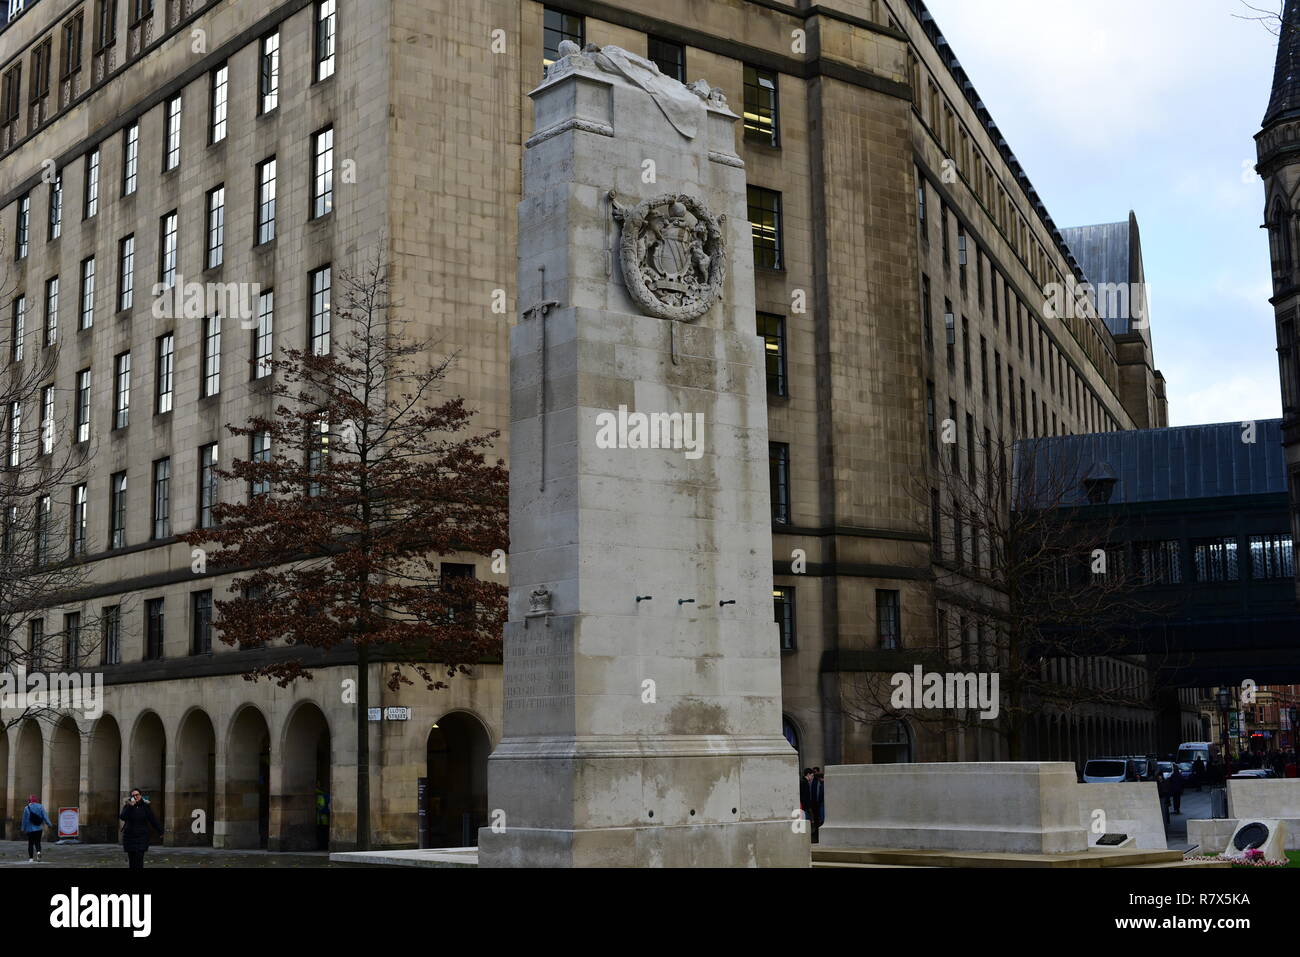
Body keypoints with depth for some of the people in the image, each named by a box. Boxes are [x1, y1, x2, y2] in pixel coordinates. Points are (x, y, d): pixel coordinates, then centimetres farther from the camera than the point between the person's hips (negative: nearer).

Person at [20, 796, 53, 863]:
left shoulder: (26, 808, -6)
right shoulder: (40, 807, -2)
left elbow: (24, 820, -1)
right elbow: (45, 816, -4)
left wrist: (23, 829, 9)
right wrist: (49, 824, 2)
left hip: (30, 829, -2)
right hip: (39, 829, 2)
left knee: (31, 843, 7)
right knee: (37, 842, 12)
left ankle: (31, 858, 6)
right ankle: (38, 852, -15)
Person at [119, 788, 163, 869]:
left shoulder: (145, 806, -1)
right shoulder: (127, 806, 0)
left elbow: (153, 820, 6)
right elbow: (122, 817, -17)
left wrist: (160, 831, 12)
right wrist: (130, 806, -26)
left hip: (142, 836, -1)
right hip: (129, 836, 2)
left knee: (139, 859, -12)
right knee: (131, 860, 3)